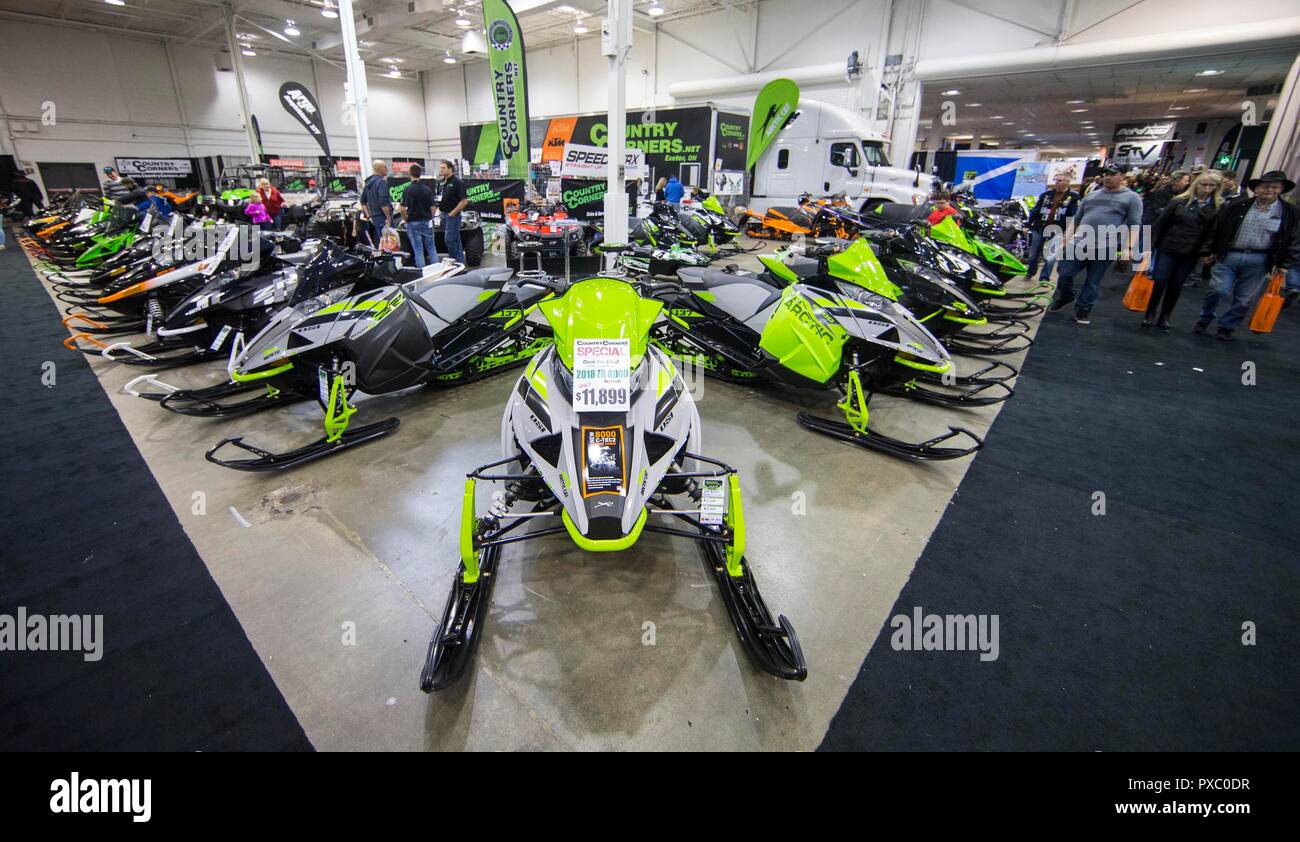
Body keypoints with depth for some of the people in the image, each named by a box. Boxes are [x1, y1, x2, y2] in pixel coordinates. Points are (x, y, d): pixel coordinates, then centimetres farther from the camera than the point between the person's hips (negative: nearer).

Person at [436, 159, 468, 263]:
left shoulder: (457, 182, -11)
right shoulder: (442, 182, 13)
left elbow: (464, 201, -17)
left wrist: (452, 213, -16)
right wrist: (439, 209, 8)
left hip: (452, 215, -8)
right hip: (444, 215, 8)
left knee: (449, 240, -10)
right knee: (455, 240, 12)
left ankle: (457, 260, 0)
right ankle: (460, 260, 19)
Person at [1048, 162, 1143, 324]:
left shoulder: (1132, 198, 4)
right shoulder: (1091, 195, 15)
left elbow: (1133, 225, -3)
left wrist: (1126, 248, -11)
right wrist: (1069, 237, 16)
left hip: (1105, 248, -3)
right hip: (1079, 244, 3)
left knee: (1093, 282, 3)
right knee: (1064, 273, -2)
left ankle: (1083, 310, 13)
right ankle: (1065, 297, 24)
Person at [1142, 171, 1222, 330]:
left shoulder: (1219, 207, 2)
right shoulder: (1179, 201, -1)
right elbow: (1160, 223, 0)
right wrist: (1152, 244, -4)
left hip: (1191, 253, 1)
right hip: (1168, 249, -1)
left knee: (1176, 286, 8)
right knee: (1159, 282, -3)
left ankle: (1164, 316, 18)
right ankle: (1150, 314, 11)